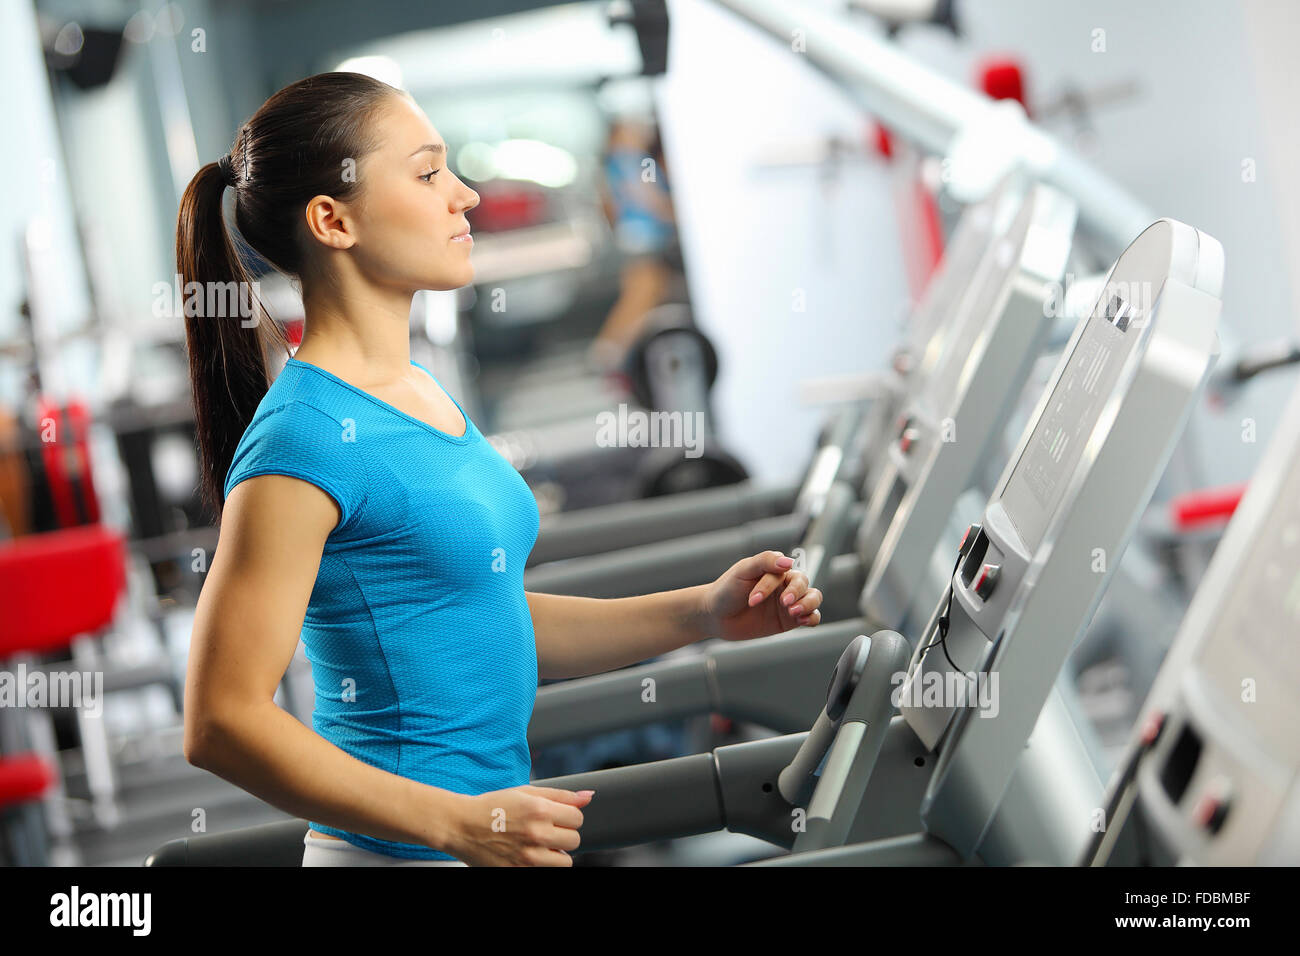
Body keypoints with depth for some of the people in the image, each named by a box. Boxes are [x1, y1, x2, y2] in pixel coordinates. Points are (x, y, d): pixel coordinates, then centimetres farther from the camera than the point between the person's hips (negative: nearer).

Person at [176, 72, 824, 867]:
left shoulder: (426, 396, 8)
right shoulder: (307, 437, -18)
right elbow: (222, 721, -20)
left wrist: (700, 614, 8)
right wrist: (460, 823, -23)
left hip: (489, 825, 8)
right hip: (404, 849, -8)